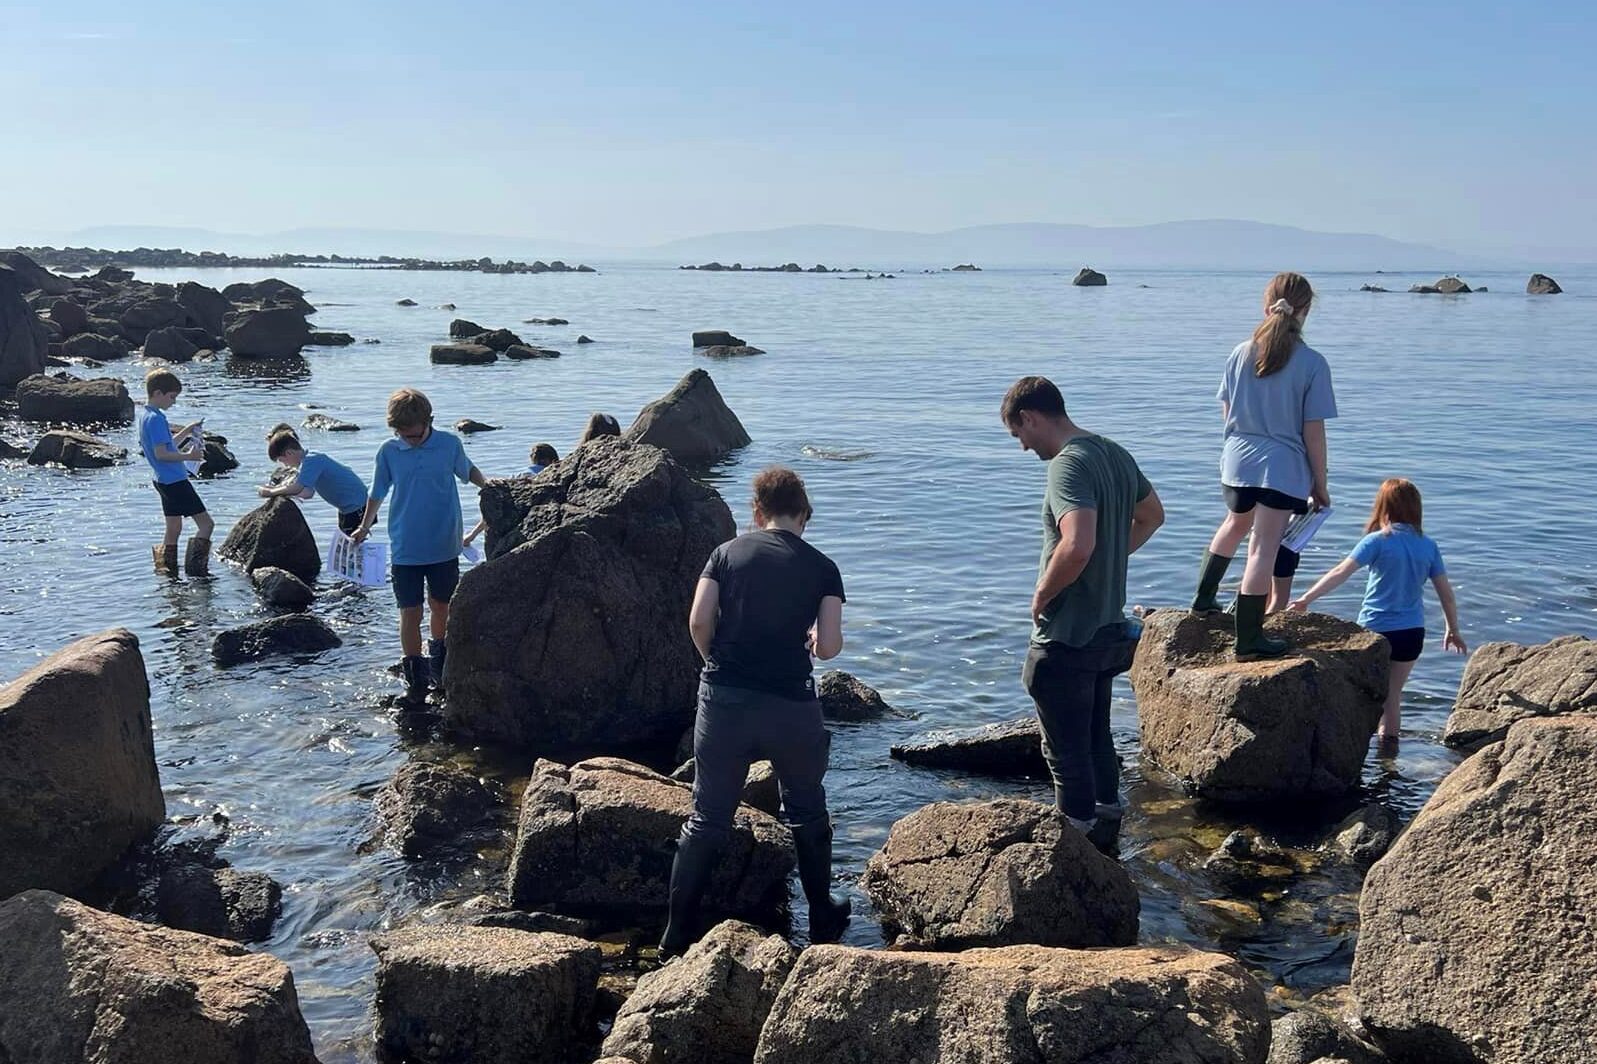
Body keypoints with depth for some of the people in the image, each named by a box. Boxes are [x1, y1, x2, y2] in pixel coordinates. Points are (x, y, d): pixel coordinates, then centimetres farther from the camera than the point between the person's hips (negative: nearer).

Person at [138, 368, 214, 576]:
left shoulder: (145, 415, 14)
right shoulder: (156, 418, -17)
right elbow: (161, 453, -23)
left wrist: (185, 432, 18)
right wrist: (188, 456, -19)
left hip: (164, 481, 10)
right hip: (175, 480, -10)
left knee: (173, 529, 16)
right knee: (206, 523, -6)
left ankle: (165, 569, 19)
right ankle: (196, 569, -8)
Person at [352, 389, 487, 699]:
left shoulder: (450, 444, -4)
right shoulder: (388, 452, -3)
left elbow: (468, 471, 14)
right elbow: (378, 493, 8)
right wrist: (365, 527, 4)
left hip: (444, 546, 1)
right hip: (404, 550, 0)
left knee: (441, 607, 13)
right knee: (410, 613, -1)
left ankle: (438, 662, 34)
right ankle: (415, 678, 7)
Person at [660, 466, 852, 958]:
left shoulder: (728, 552, 4)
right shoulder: (821, 567, 1)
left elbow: (699, 621, -6)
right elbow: (829, 646, -7)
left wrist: (718, 661, 11)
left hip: (723, 699, 1)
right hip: (791, 705, -1)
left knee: (707, 819, 11)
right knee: (807, 814, 20)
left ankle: (678, 934, 14)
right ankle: (824, 919, 31)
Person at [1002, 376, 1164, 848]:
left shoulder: (1068, 465, -23)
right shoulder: (1115, 453, 7)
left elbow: (1078, 545, -37)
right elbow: (1151, 515, 23)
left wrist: (1042, 593, -21)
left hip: (1066, 637, -9)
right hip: (1107, 628, 9)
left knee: (1066, 750, 3)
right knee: (1097, 738, 22)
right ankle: (1106, 828, 34)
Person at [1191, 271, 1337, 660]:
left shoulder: (1240, 354, 0)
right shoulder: (1312, 364, -11)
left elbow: (1226, 412, 9)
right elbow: (1313, 430, -10)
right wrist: (1320, 483, 1)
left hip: (1237, 462, 5)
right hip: (1283, 468, -4)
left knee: (1235, 524, 31)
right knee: (1263, 549, -1)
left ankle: (1203, 597, 38)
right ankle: (1249, 640, 6)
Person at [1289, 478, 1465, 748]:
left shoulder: (1378, 541, -11)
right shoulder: (1428, 546, 3)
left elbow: (1341, 572, -19)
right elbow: (1447, 594, 7)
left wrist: (1306, 599, -20)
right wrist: (1453, 631, 19)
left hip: (1376, 630, -4)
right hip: (1412, 633, 4)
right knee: (1393, 693, 15)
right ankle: (1389, 741, 22)